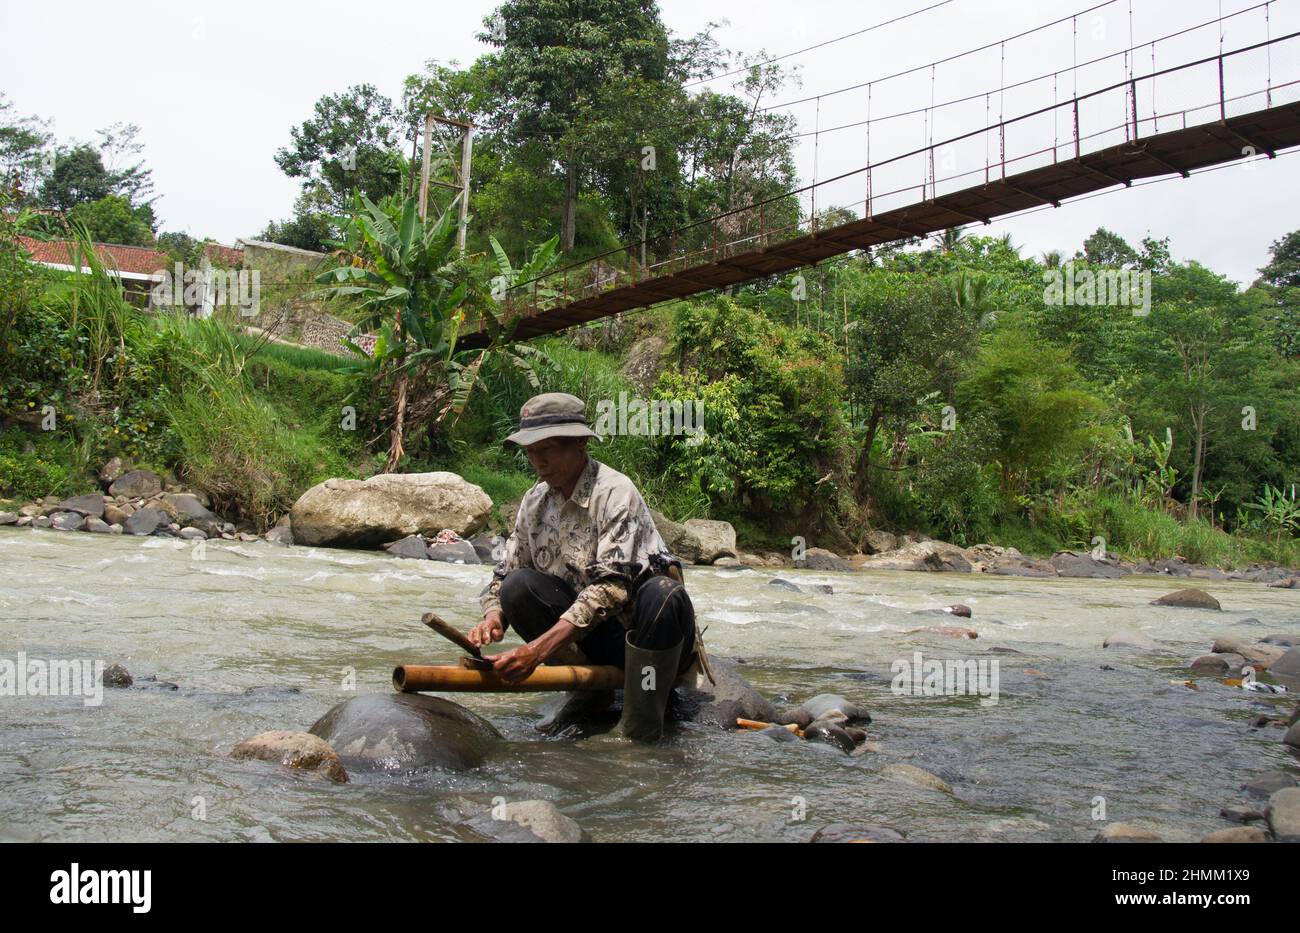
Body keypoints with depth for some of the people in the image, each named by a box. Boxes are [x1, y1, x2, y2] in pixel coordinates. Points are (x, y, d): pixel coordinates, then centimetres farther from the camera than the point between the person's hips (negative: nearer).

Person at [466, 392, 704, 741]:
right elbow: (504, 575, 6)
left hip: (647, 627, -5)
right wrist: (493, 617, -20)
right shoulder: (534, 501, 4)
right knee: (519, 585, -18)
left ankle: (639, 732, -32)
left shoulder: (615, 492, -17)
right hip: (594, 636, 5)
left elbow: (610, 587, -28)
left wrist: (537, 649, -37)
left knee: (663, 592, -38)